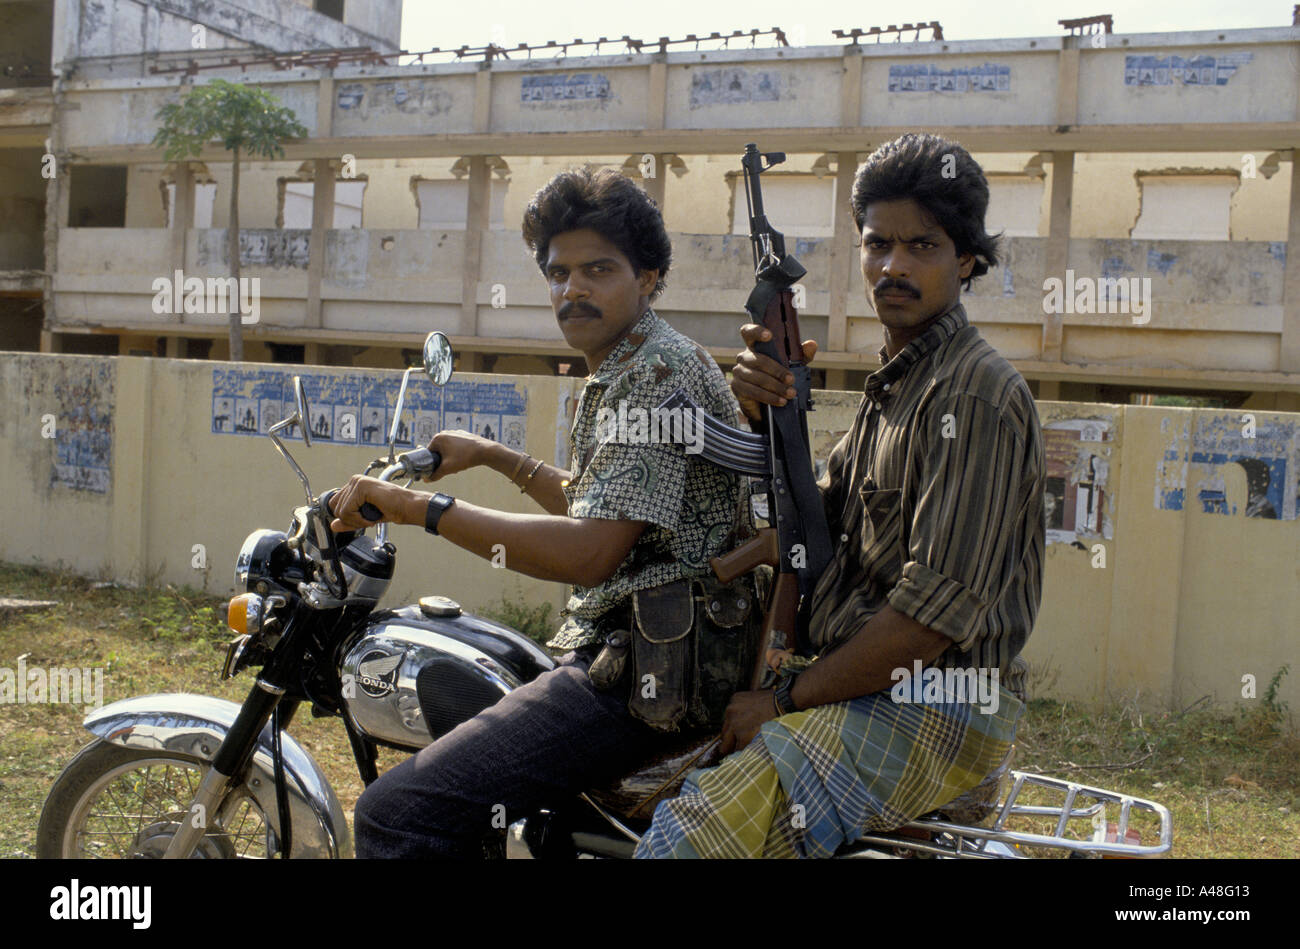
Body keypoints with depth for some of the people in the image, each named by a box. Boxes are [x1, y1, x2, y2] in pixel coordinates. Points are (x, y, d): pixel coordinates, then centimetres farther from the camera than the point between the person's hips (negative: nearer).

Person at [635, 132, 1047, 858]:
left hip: (938, 711, -9)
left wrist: (787, 702, -15)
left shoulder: (974, 392, -15)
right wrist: (770, 421, -3)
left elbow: (934, 614, -21)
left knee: (686, 839, -26)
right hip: (862, 684, 9)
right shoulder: (894, 385, 17)